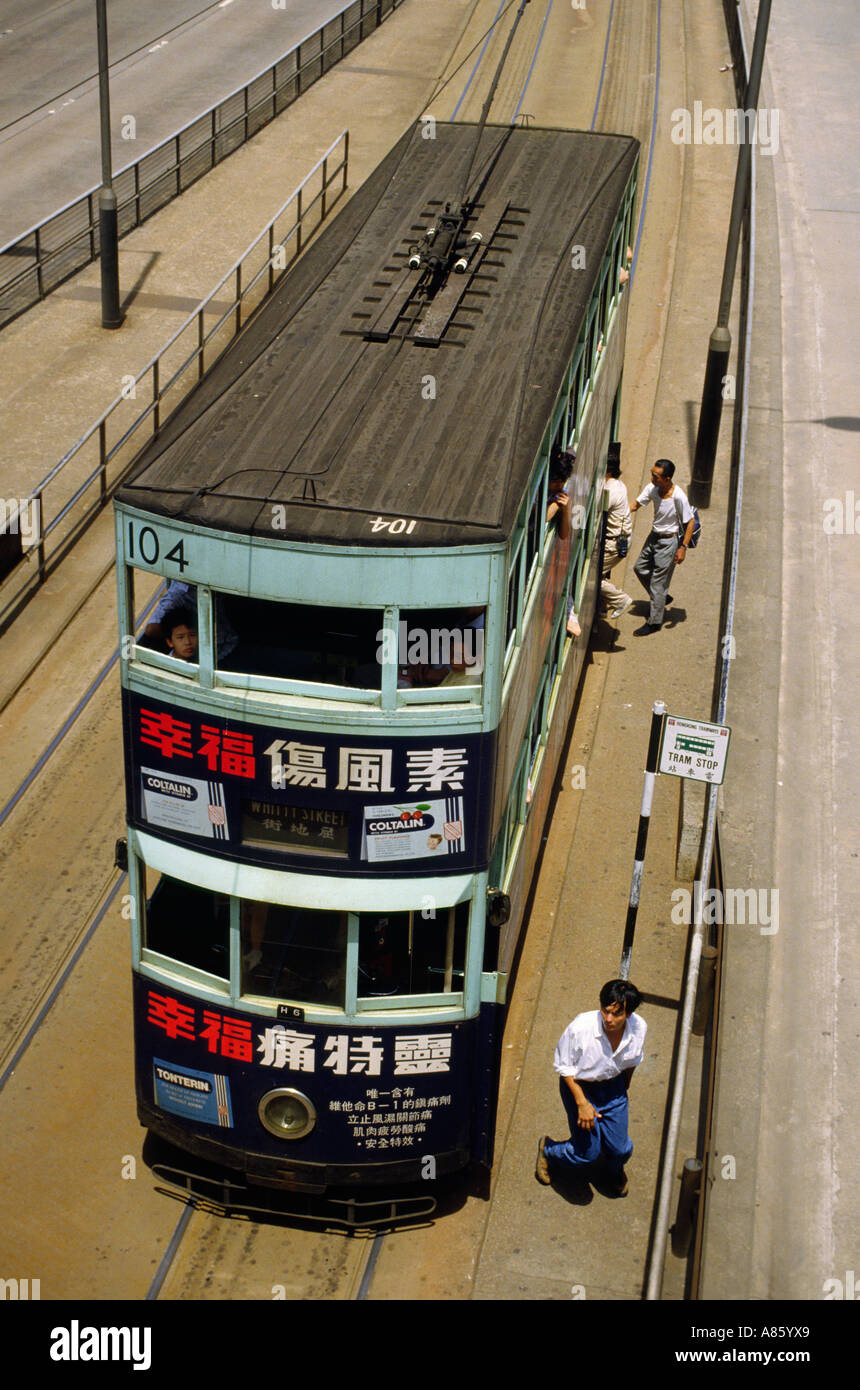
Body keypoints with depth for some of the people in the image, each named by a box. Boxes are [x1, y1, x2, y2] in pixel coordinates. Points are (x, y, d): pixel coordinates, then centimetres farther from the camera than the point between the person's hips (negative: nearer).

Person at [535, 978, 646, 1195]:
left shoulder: (639, 1028, -20)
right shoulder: (580, 1028, -33)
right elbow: (564, 1067, -17)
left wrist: (623, 1090, 15)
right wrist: (582, 1103, -19)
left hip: (613, 1084, 4)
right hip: (579, 1086, -3)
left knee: (620, 1150, 4)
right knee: (588, 1153, -2)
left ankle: (615, 1169, 44)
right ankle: (548, 1151, 31)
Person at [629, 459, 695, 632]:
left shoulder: (679, 497, -28)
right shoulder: (652, 489, -10)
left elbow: (690, 522, -18)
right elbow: (635, 505, 3)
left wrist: (683, 547, -17)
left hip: (668, 541, -8)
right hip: (654, 536, 8)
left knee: (657, 581, 0)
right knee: (640, 568, 21)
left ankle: (655, 622, 14)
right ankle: (662, 598, 41)